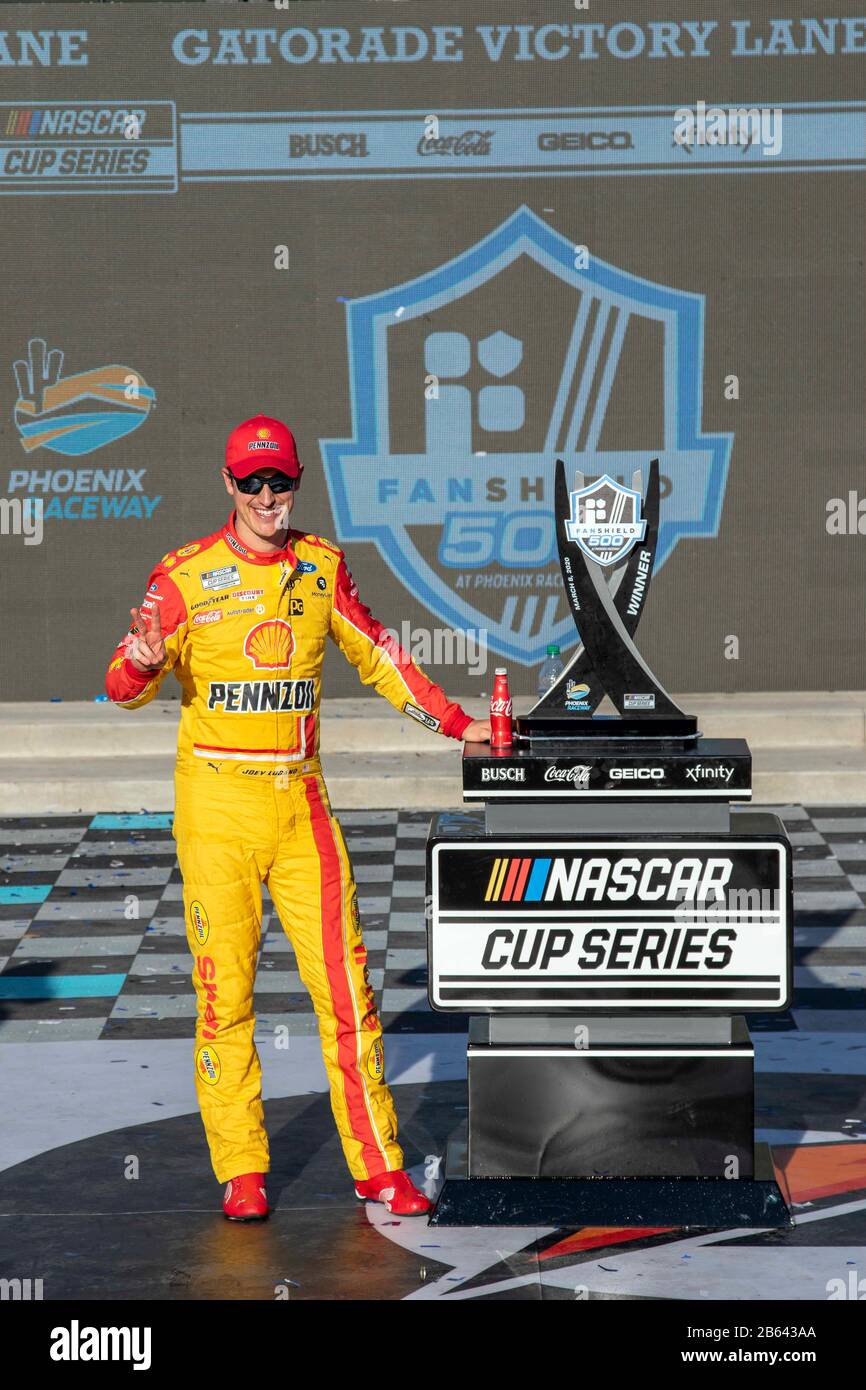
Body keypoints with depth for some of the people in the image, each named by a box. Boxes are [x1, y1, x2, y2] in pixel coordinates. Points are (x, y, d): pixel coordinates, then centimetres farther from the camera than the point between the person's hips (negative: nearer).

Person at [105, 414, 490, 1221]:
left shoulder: (323, 567, 8)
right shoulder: (186, 575, -4)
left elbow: (375, 656, 20)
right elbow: (124, 687, -6)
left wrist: (455, 724, 15)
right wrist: (143, 662, -29)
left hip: (301, 801, 3)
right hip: (216, 800, -3)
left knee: (344, 980, 0)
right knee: (225, 988, -1)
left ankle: (377, 1166, 5)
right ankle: (240, 1172, 7)